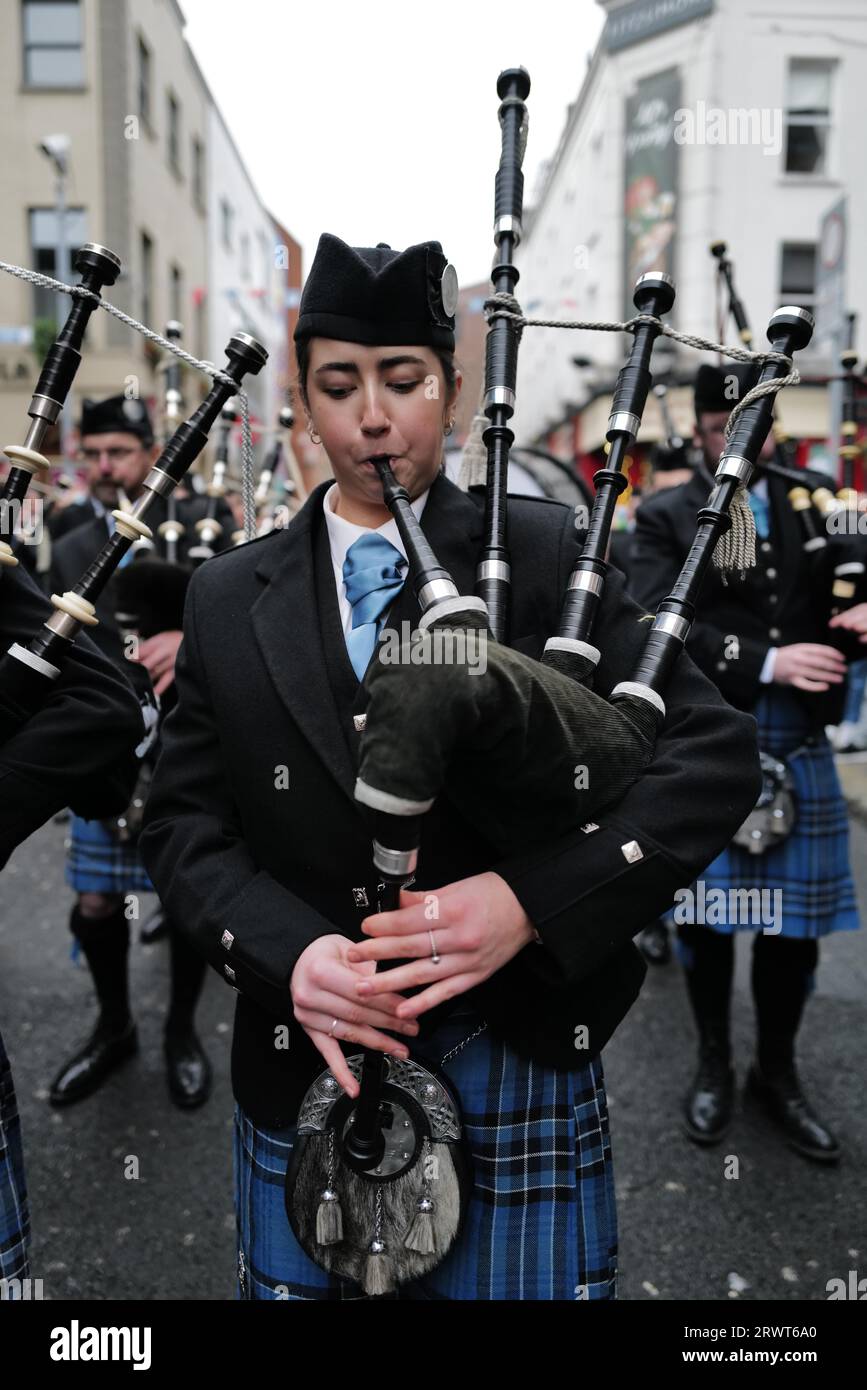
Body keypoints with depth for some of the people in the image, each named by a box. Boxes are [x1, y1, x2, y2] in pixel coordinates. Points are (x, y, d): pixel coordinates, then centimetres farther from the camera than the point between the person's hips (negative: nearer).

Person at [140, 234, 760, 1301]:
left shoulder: (544, 553, -5)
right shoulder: (232, 598, 3)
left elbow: (716, 754, -10)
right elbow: (182, 824, 1)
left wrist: (534, 901, -24)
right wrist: (290, 953, -18)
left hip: (519, 1066, -2)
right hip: (300, 1076, 3)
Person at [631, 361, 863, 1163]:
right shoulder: (666, 520, 1)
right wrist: (765, 662, -22)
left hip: (798, 753, 3)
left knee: (795, 922, 11)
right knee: (707, 917, 9)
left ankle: (777, 1073, 31)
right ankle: (714, 1065, 30)